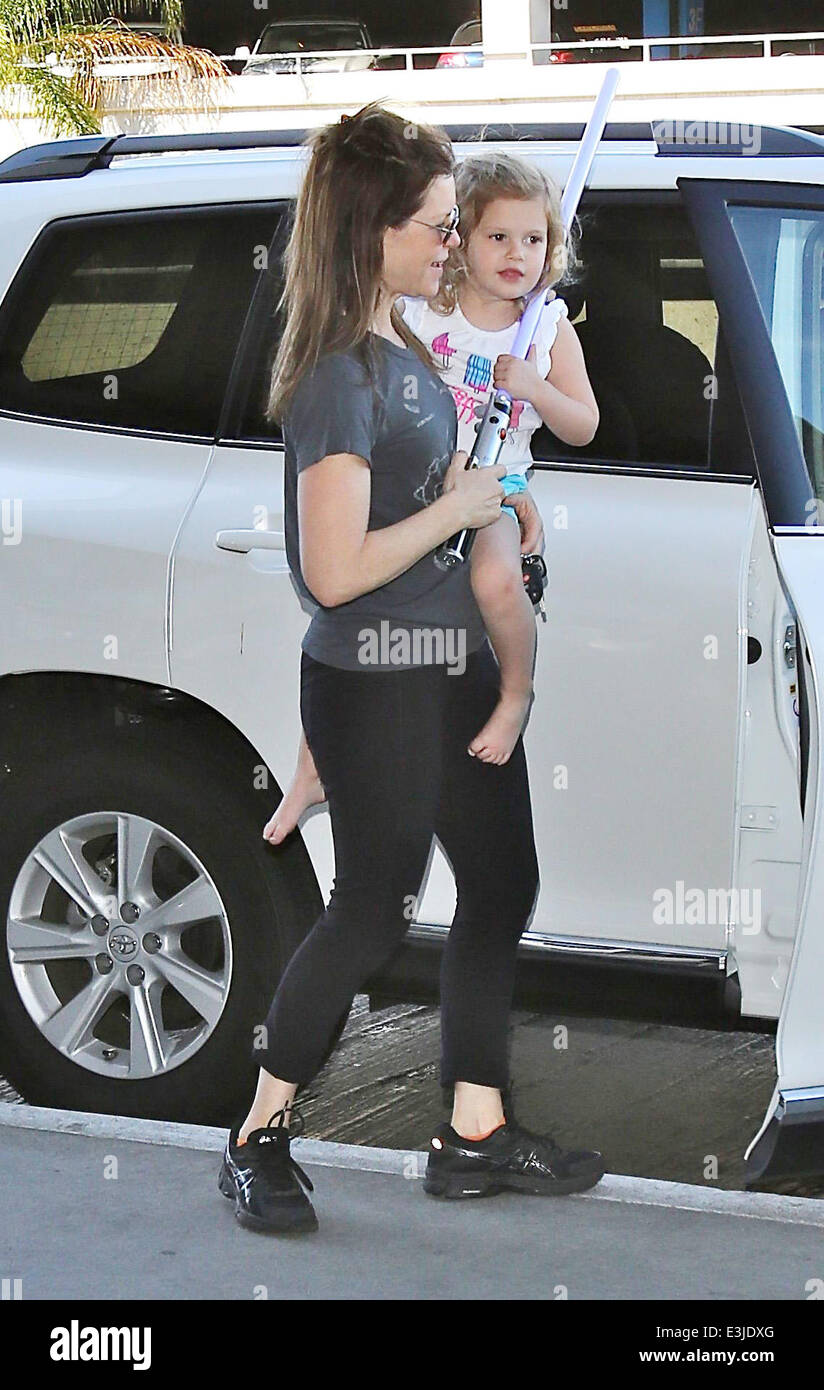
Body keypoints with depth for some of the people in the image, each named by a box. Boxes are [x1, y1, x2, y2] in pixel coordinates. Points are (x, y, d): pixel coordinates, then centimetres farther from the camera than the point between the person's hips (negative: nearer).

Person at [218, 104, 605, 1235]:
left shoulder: (405, 348, 8)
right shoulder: (338, 380, -21)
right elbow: (336, 571, -26)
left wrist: (501, 495, 9)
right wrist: (454, 510, -17)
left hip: (453, 665, 9)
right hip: (374, 683, -9)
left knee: (501, 886, 12)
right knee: (373, 910, 0)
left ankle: (479, 1132, 22)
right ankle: (260, 1137, 14)